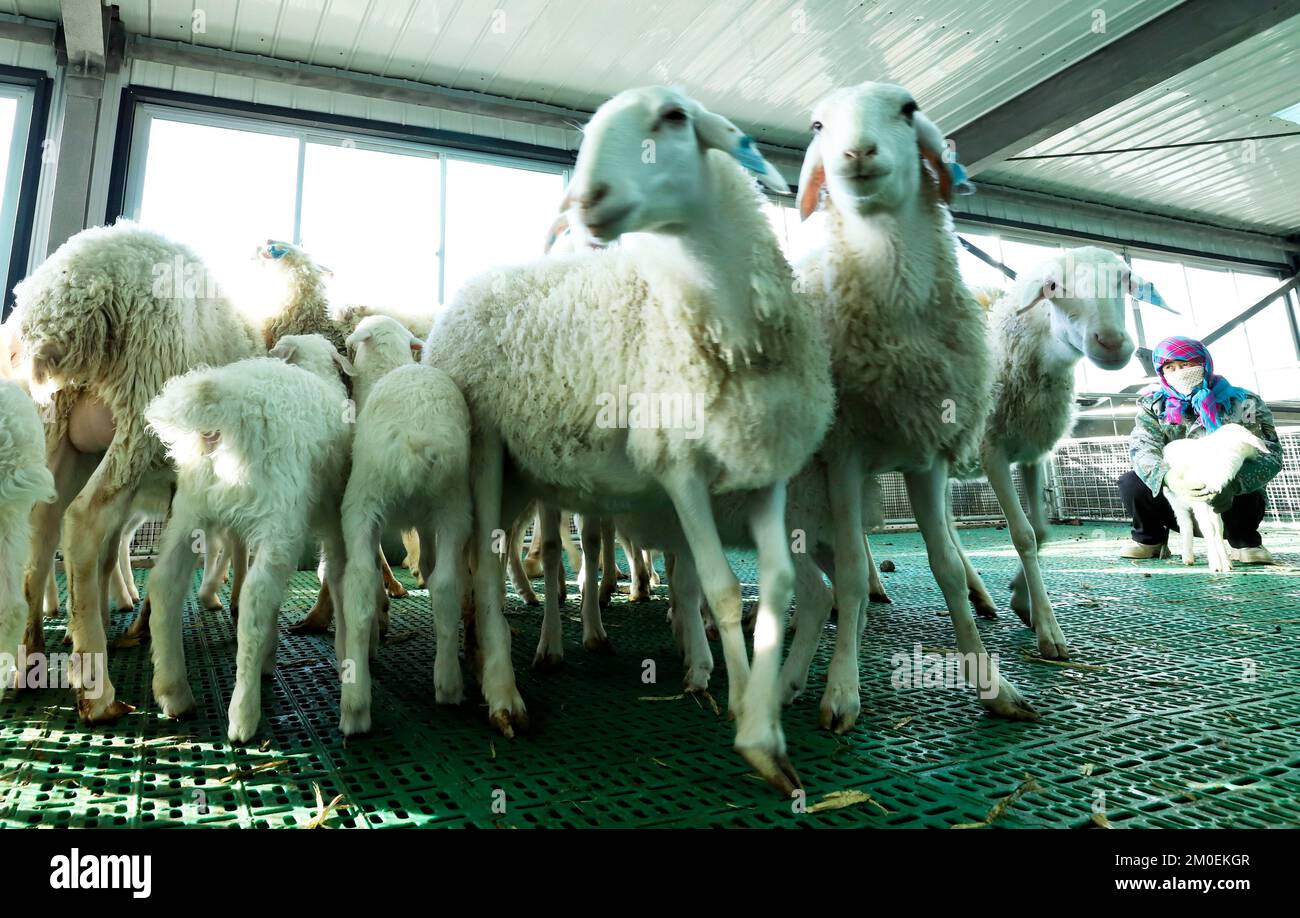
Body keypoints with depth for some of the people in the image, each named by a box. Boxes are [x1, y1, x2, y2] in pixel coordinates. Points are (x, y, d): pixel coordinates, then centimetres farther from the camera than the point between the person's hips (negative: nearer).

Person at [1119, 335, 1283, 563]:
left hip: (1230, 508, -1)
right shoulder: (1153, 405, -1)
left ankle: (1242, 542, -2)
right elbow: (1142, 449, -18)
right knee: (1130, 482, -22)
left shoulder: (1242, 403, -7)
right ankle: (1150, 539, 4)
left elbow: (1269, 455, -18)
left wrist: (1231, 484, -39)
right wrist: (1167, 477, -41)